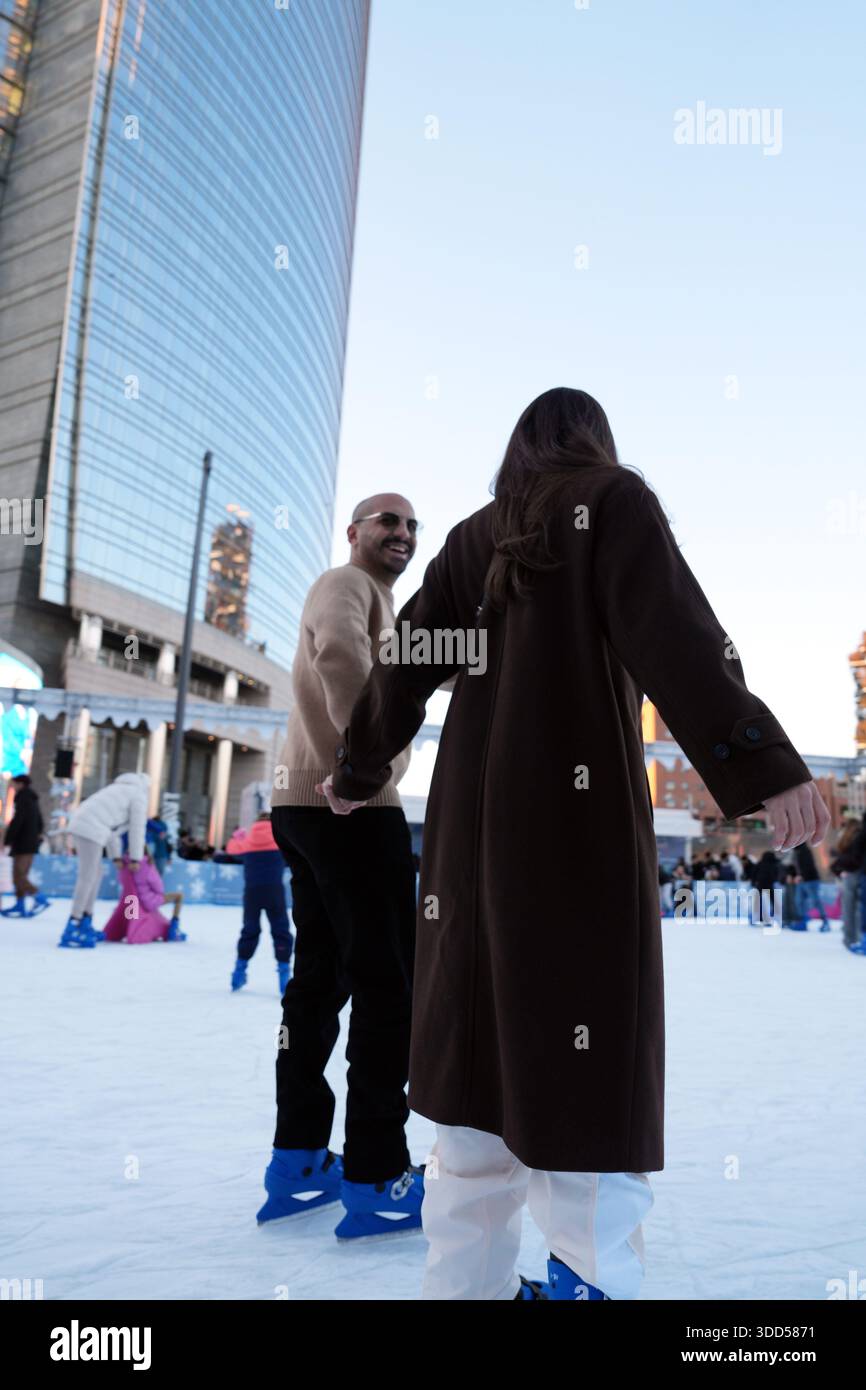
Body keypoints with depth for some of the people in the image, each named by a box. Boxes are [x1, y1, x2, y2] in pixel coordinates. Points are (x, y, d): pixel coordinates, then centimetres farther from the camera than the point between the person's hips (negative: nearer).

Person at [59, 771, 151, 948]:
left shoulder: (119, 790, 34)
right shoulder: (139, 795, 7)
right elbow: (137, 828, 3)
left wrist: (116, 857, 32)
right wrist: (136, 859, 8)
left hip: (80, 825, 10)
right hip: (90, 829, -10)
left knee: (96, 873, 15)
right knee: (87, 878, -11)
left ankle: (85, 925, 16)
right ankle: (71, 931, -14)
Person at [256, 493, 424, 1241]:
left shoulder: (379, 601, 27)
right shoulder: (346, 583, -6)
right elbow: (339, 649, -30)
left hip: (314, 804, 11)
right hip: (350, 803, -11)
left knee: (322, 977, 12)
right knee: (387, 981, -6)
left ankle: (298, 1161, 21)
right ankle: (376, 1179, 1)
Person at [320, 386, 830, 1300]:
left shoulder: (472, 537, 16)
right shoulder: (614, 499, 3)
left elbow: (402, 668, 15)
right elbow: (671, 637, -13)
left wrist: (357, 773, 28)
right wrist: (761, 765, -21)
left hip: (473, 808, 5)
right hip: (578, 803, -5)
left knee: (483, 1041, 11)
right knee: (585, 1047, -1)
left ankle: (466, 1280, 19)